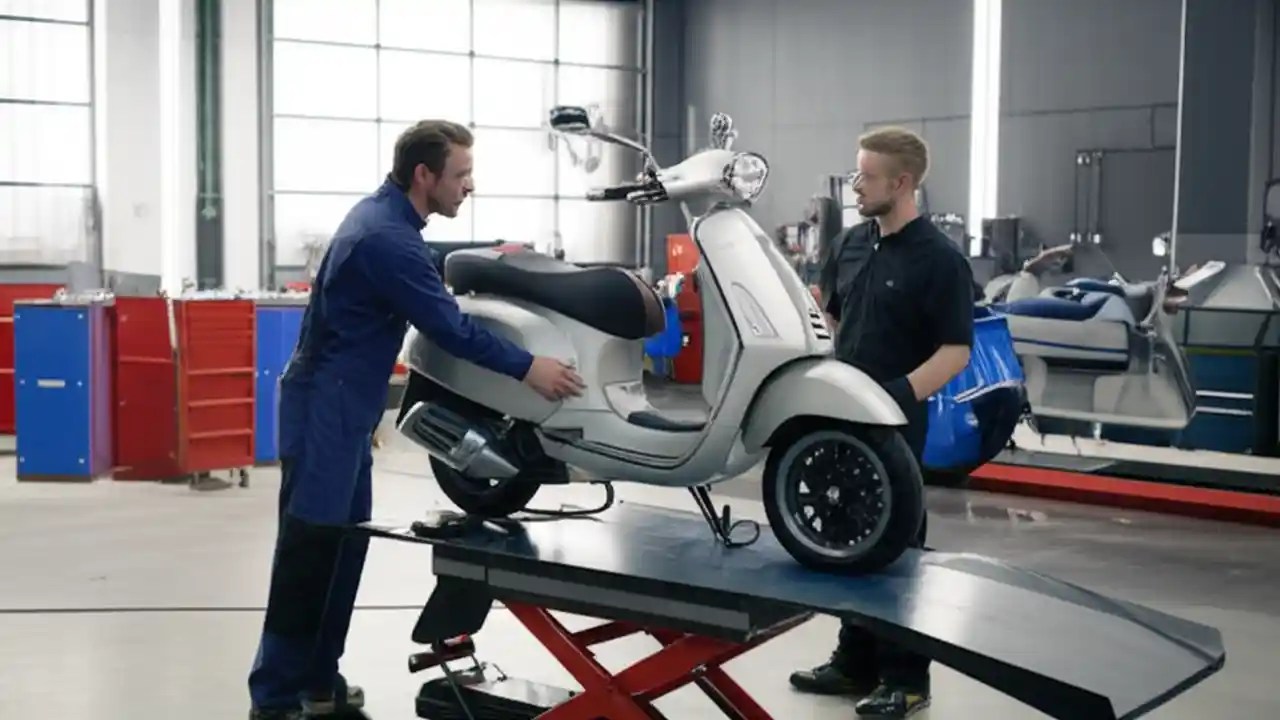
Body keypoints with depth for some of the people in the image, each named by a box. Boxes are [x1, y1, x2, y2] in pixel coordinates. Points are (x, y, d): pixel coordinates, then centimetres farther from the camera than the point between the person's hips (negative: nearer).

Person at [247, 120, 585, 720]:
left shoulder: (382, 213, 10)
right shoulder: (388, 239, -22)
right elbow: (448, 328, -20)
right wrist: (527, 368, -14)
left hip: (342, 404, 11)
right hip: (325, 408, -11)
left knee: (343, 547, 12)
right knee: (308, 553, -7)